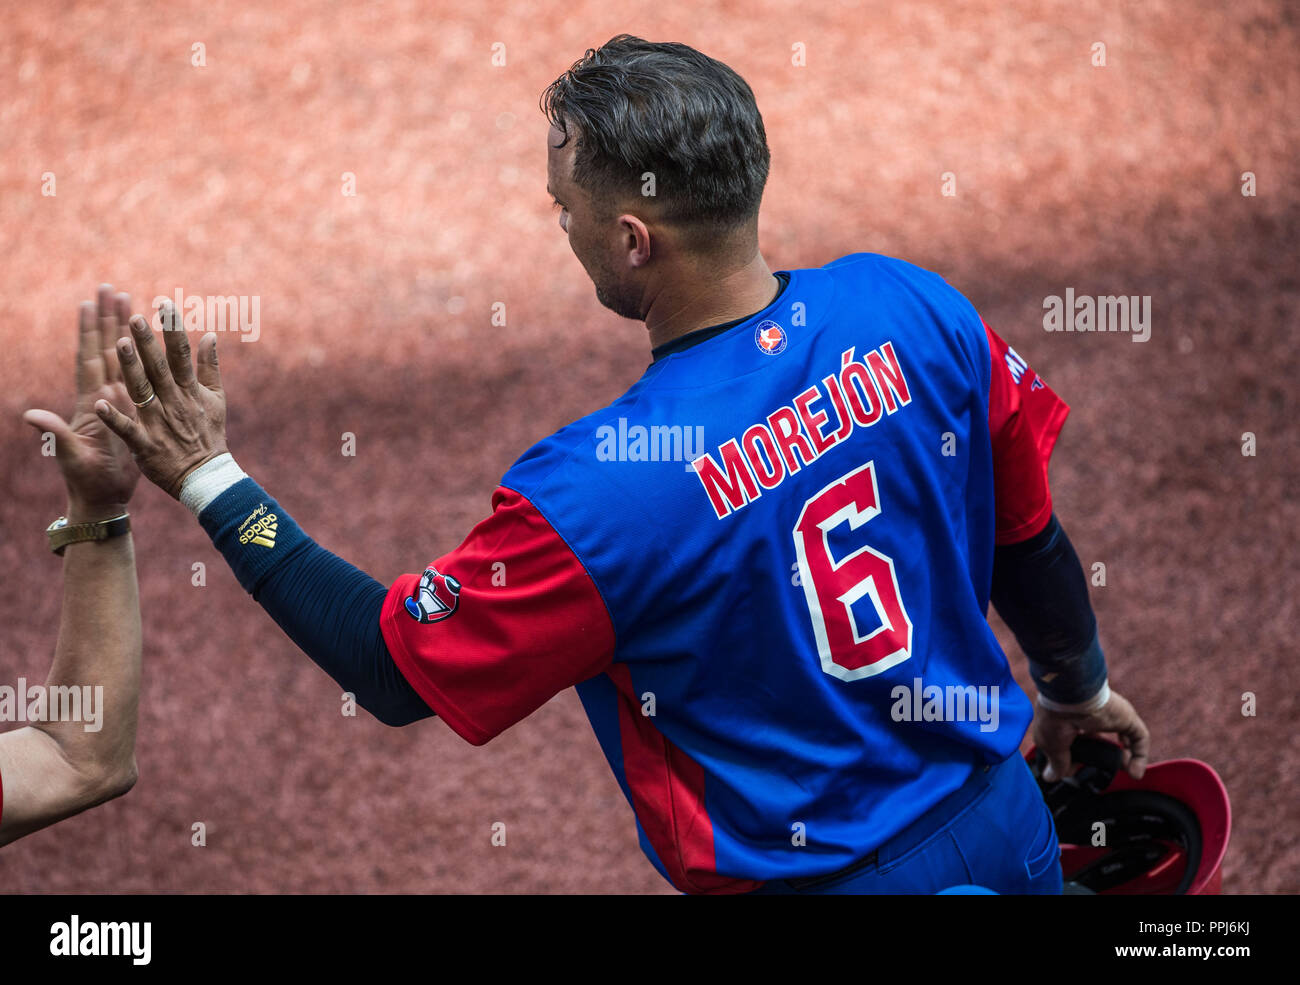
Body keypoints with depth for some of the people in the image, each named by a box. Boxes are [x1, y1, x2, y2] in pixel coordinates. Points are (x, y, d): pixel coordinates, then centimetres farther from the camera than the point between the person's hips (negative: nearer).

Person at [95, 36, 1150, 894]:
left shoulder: (599, 488, -27)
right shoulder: (913, 310, -12)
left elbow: (391, 669, -14)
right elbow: (1029, 540, 4)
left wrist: (210, 479, -8)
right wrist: (1078, 686, 24)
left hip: (822, 878, -6)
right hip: (1012, 828, 6)